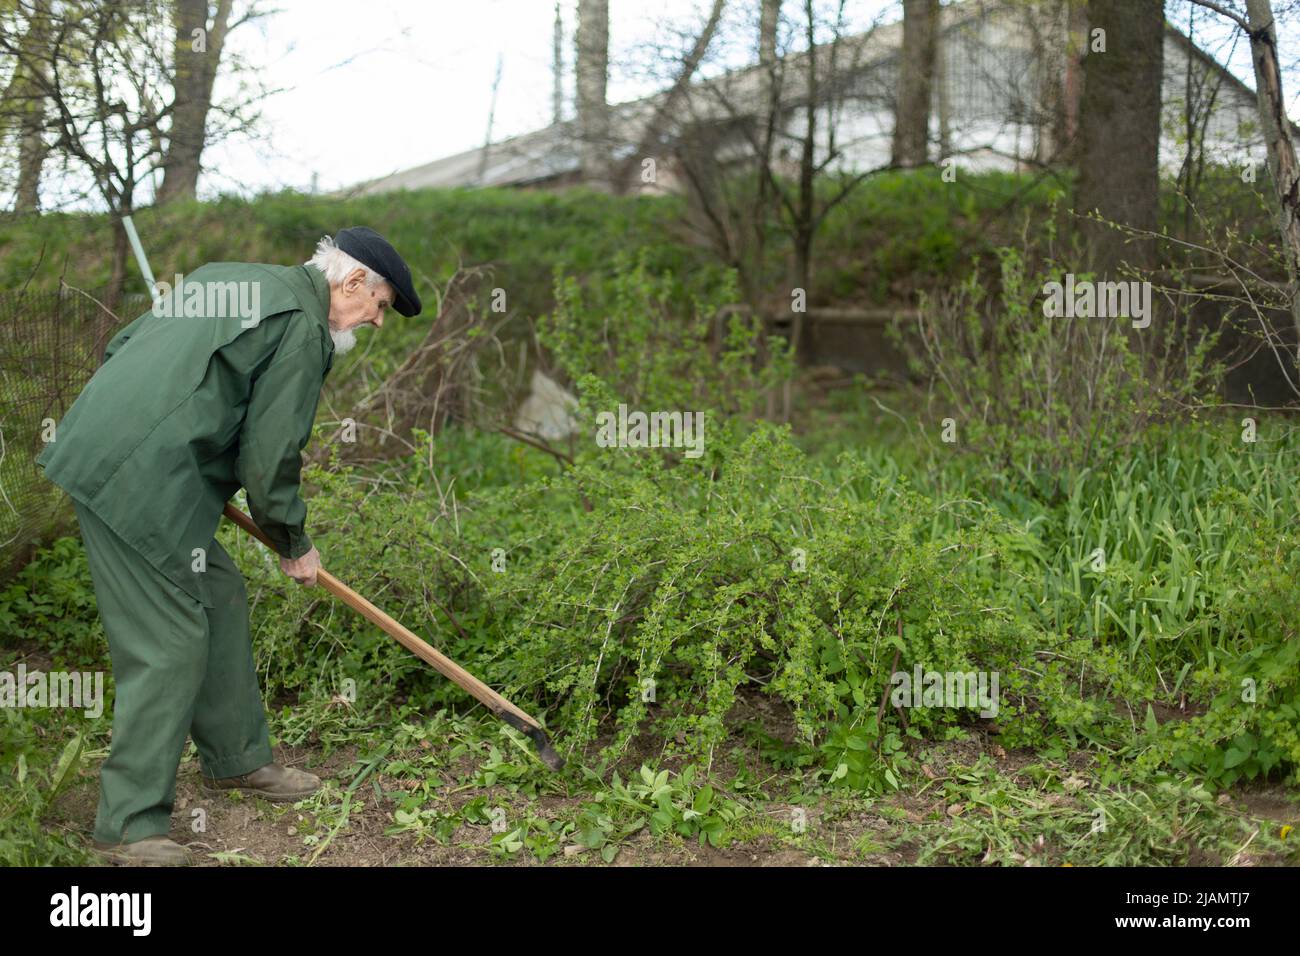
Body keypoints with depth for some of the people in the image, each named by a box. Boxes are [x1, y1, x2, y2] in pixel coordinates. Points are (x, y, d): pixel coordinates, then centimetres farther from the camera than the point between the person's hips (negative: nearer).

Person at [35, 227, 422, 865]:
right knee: (169, 643, -6)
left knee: (220, 601, 18)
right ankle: (130, 825, 0)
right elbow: (269, 455, -9)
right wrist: (295, 544, 5)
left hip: (97, 449, 10)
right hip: (141, 481, -10)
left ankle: (236, 759, 31)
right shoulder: (303, 326, -7)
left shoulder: (222, 279, 21)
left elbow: (121, 346, 24)